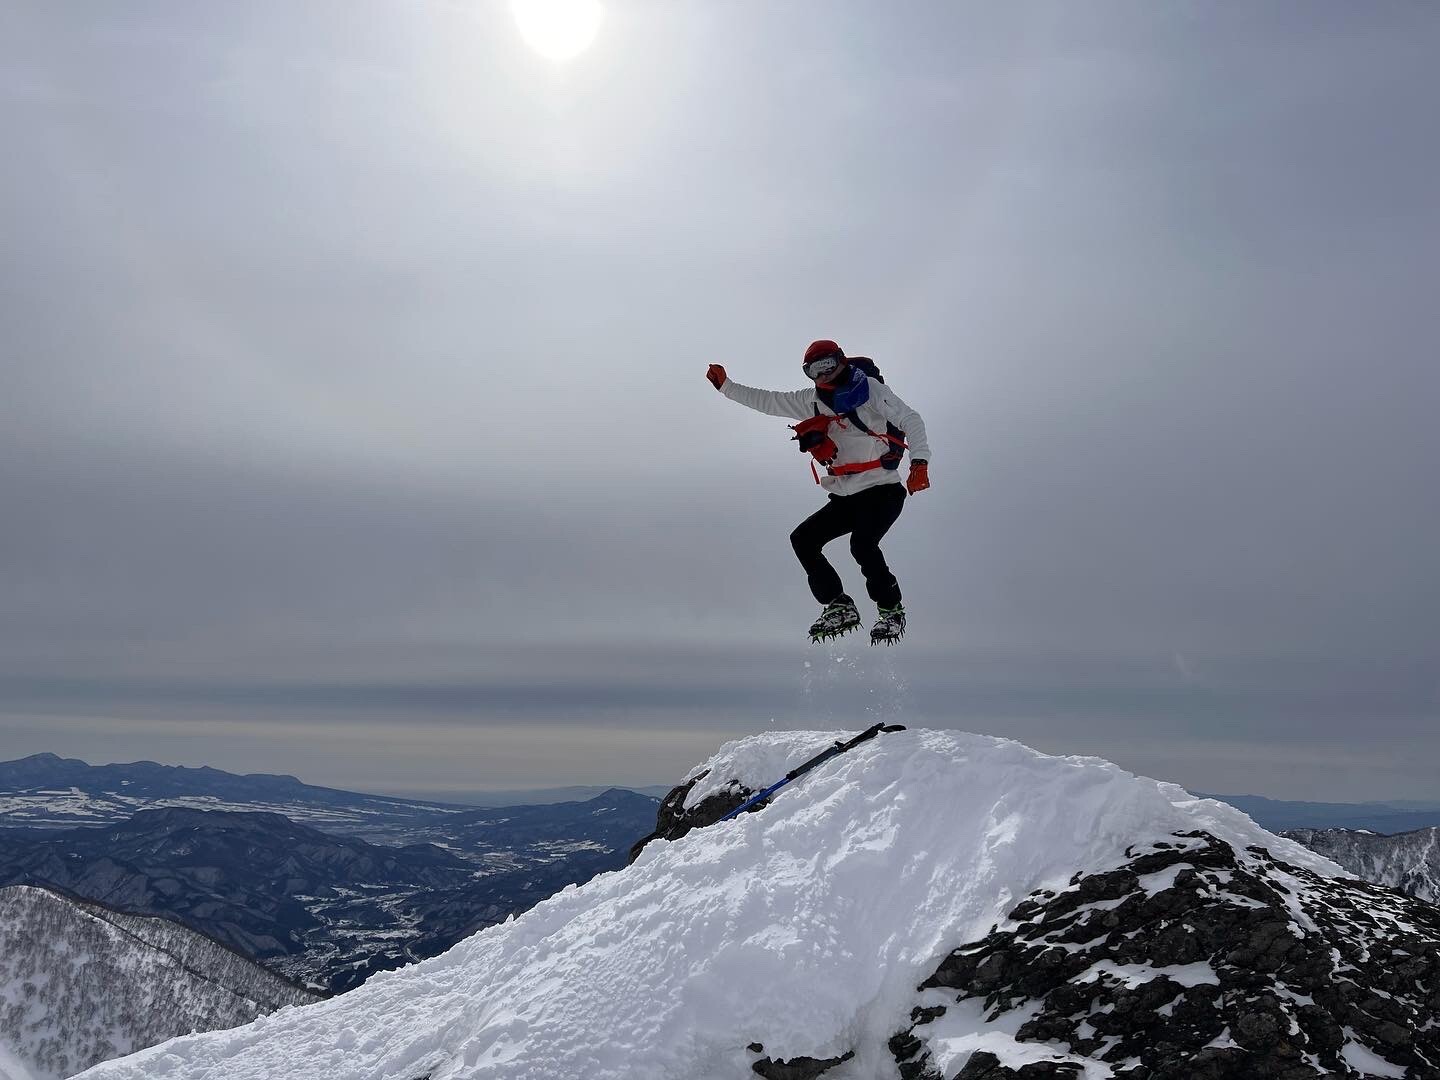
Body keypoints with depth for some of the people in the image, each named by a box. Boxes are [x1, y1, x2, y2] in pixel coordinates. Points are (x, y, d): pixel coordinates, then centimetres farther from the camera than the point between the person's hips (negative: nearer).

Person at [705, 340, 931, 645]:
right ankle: (839, 607, -1)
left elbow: (910, 419, -12)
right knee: (802, 539, -6)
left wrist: (919, 461, -26)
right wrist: (726, 386, 15)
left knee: (862, 545, -27)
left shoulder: (869, 388, -6)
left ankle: (891, 611, -8)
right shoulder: (812, 400, 12)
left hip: (882, 491, -7)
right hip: (845, 497, 7)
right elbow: (768, 401, 20)